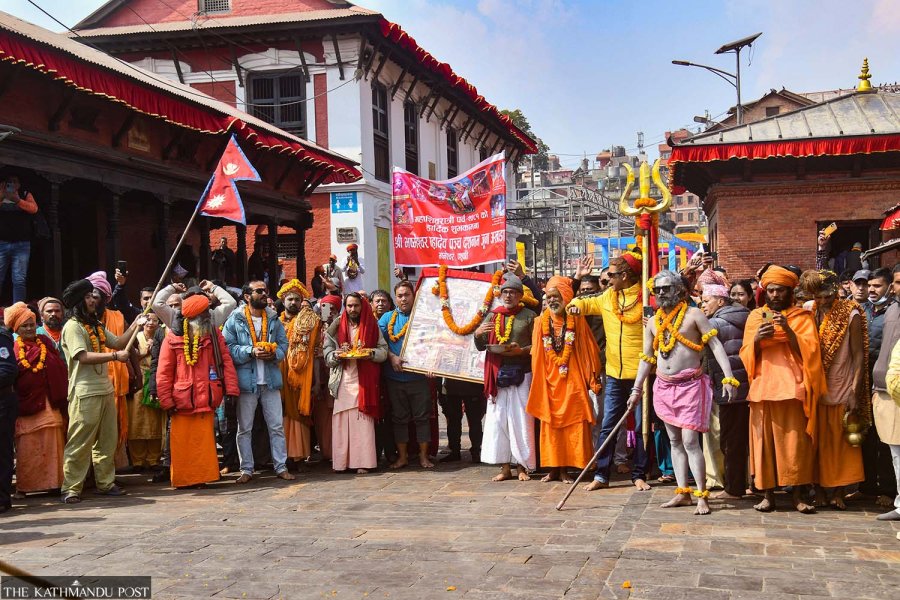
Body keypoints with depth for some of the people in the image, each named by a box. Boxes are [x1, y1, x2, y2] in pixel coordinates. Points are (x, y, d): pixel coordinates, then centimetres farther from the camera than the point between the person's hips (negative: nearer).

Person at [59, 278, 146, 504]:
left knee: (107, 440, 12)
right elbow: (84, 357, -19)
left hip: (105, 390, 9)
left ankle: (106, 483, 21)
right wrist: (115, 356, -20)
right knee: (80, 442, -7)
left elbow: (117, 342, 17)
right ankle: (71, 488, -1)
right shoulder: (72, 326, -9)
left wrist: (135, 326, 7)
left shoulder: (97, 325, 19)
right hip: (85, 392, -9)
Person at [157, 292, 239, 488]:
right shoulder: (173, 338, -1)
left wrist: (231, 390, -7)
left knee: (205, 442, 4)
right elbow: (164, 373, 0)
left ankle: (202, 477, 13)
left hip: (207, 400, 2)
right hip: (182, 402, -2)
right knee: (182, 444, 4)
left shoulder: (214, 335, 6)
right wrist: (167, 400, -6)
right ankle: (182, 480, 15)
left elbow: (226, 362, 2)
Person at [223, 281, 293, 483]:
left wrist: (274, 354, -12)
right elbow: (228, 347, -9)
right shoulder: (235, 320, -2)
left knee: (277, 426, 6)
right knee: (244, 428, 5)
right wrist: (251, 352, -20)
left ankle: (281, 466, 14)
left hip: (271, 380, 3)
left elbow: (284, 344, 8)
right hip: (246, 381, -3)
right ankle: (246, 469, 14)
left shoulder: (274, 319, 10)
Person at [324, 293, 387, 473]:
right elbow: (327, 354, 8)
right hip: (343, 380, 1)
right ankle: (341, 461, 0)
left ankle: (363, 461, -4)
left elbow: (384, 350, 6)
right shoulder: (336, 327, 10)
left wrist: (371, 353, -13)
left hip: (364, 380, -1)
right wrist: (338, 355, -12)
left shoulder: (371, 326, 9)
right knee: (341, 420, -3)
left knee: (363, 420, -5)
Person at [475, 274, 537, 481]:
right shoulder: (493, 317, 14)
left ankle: (522, 466, 8)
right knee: (497, 419, 1)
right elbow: (481, 347, 15)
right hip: (497, 374, 3)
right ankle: (505, 467, 9)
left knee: (521, 419, -2)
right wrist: (478, 334, -5)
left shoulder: (529, 316, 2)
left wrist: (521, 351, -17)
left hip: (521, 373, -3)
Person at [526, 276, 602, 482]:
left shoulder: (577, 320, -1)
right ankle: (553, 468, 14)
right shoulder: (542, 322, 4)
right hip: (549, 381, 2)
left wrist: (592, 379, -1)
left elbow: (589, 351, 1)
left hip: (572, 382, -2)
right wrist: (538, 380, 3)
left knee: (572, 426, 0)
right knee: (550, 425, 5)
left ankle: (565, 469, 7)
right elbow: (536, 355, 8)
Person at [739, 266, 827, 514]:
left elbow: (810, 349, -2)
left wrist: (788, 330, -16)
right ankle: (767, 494, 1)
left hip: (793, 387, -1)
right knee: (764, 440, -3)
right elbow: (746, 354, 9)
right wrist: (757, 339, -12)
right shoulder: (756, 316, 14)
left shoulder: (803, 316, 10)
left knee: (796, 441, -5)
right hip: (763, 387, 1)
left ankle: (798, 493, 1)